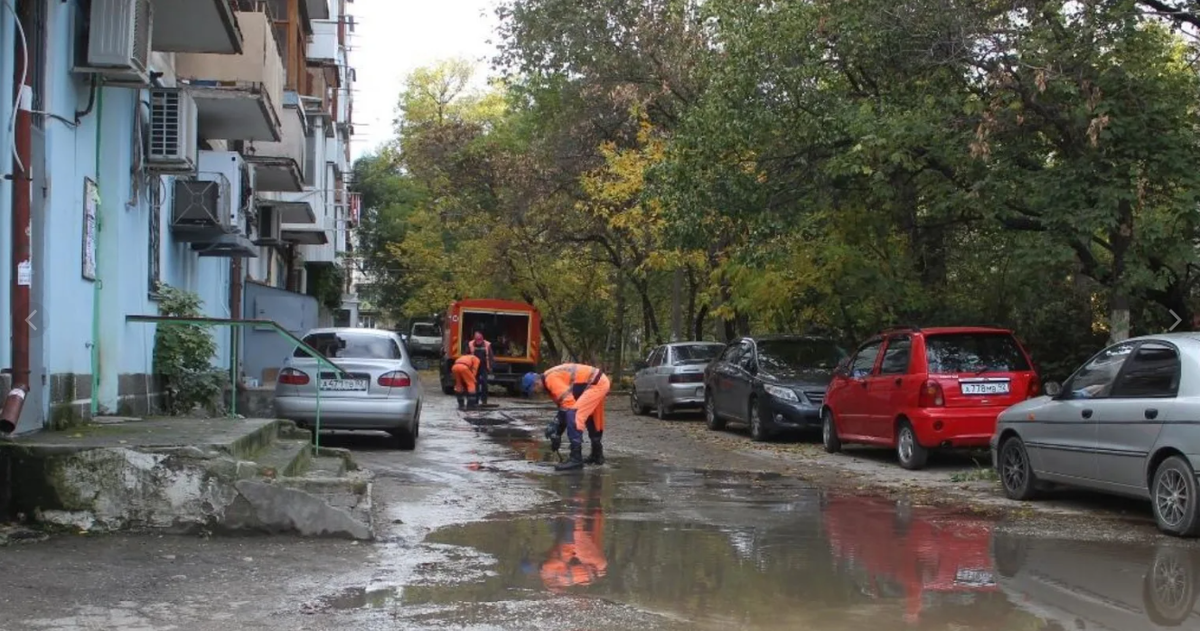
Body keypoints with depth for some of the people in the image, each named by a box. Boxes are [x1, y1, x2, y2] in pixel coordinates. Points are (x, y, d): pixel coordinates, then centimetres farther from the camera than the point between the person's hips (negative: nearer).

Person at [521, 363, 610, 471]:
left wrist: (557, 432, -16)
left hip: (597, 384, -11)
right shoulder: (551, 379, 14)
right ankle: (597, 455, 41)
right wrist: (555, 425, 17)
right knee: (593, 420, 25)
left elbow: (568, 402, -22)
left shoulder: (551, 379, -17)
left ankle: (575, 459, -21)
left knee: (573, 414, -18)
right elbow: (563, 405, 20)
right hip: (601, 381, 11)